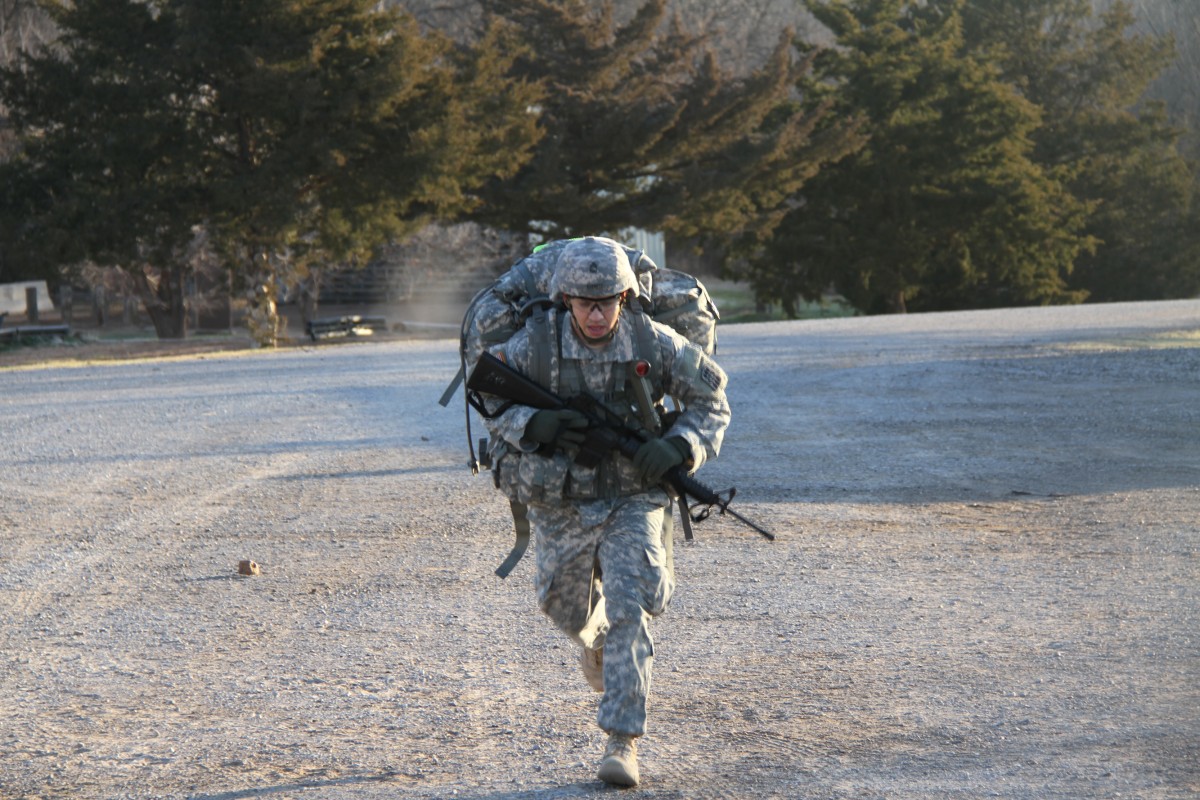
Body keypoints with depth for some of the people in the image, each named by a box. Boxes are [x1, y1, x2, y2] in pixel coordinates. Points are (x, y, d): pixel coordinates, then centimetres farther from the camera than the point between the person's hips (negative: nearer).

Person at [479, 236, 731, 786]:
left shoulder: (653, 344, -14)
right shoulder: (535, 345, -16)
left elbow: (712, 400, -2)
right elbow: (488, 397, -4)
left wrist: (679, 447, -21)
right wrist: (535, 425, -24)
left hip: (633, 500, -2)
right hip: (561, 506, 2)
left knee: (629, 612, -17)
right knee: (568, 612, 20)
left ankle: (623, 741, -14)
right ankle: (594, 639, 58)